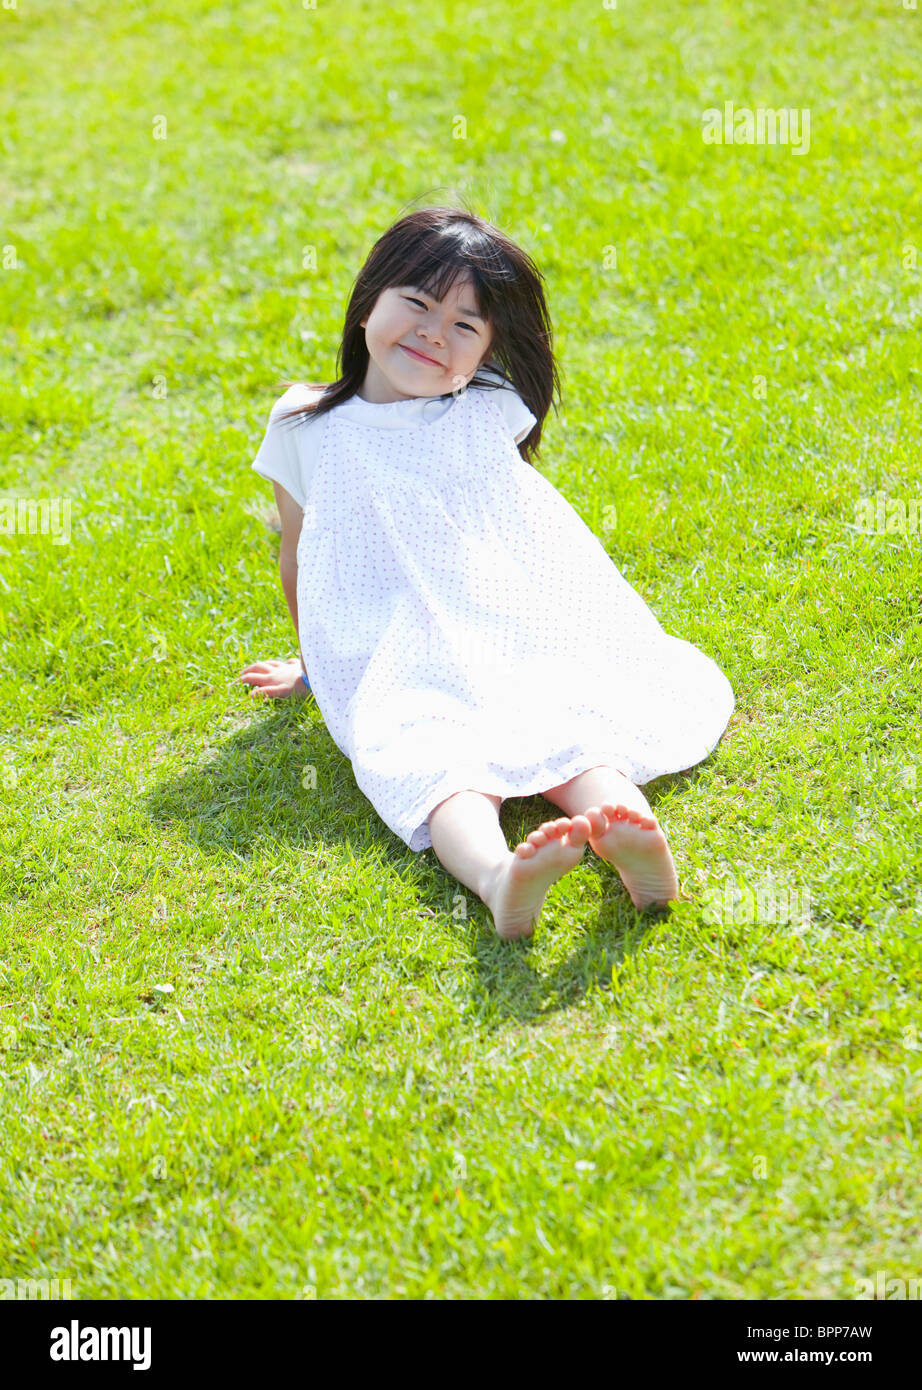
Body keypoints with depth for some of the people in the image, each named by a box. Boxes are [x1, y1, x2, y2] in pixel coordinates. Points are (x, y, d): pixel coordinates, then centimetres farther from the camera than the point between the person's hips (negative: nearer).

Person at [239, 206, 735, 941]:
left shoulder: (492, 415, 15)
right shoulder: (307, 429, 12)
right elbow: (298, 553, 25)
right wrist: (313, 663, 35)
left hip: (520, 643, 2)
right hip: (401, 672, -1)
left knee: (561, 716, -32)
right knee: (429, 754, -34)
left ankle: (627, 827, -60)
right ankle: (495, 875, -63)